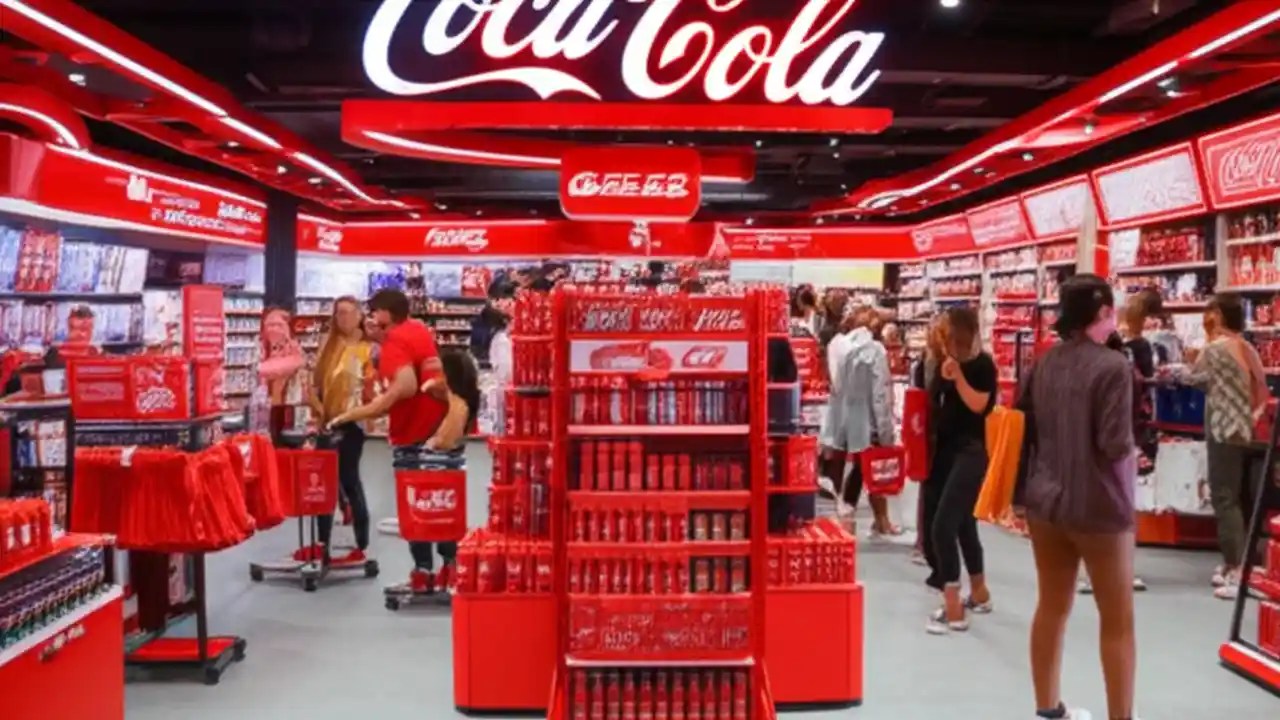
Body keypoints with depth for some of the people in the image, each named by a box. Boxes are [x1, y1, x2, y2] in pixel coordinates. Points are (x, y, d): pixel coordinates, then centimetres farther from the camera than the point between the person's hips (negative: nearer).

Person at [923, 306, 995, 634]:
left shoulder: (982, 365, -9)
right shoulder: (944, 362, 9)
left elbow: (978, 405, -18)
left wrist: (957, 375, -24)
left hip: (969, 452, -7)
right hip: (943, 450, 7)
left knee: (943, 526, -15)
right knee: (962, 525, 17)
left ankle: (953, 609, -9)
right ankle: (979, 594, 34)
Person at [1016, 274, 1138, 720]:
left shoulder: (1042, 364, 3)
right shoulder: (1112, 366, -16)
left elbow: (1020, 429, 8)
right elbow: (1115, 443, -20)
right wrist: (1133, 455, 1)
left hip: (1044, 500, 6)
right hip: (1097, 505, -6)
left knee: (1052, 607, 17)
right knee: (1118, 620, 8)